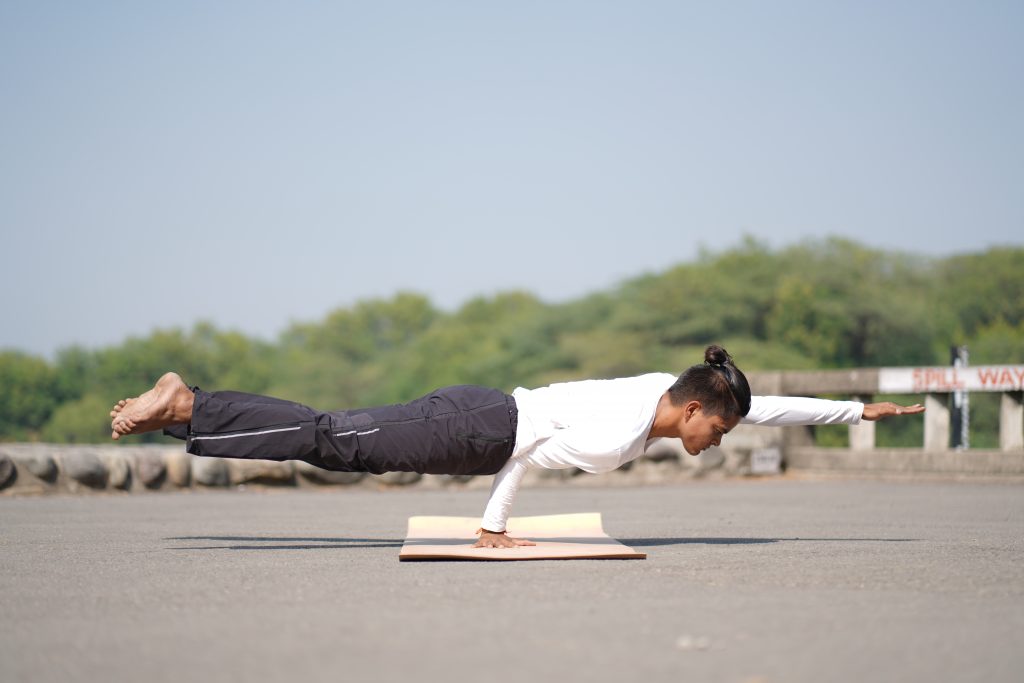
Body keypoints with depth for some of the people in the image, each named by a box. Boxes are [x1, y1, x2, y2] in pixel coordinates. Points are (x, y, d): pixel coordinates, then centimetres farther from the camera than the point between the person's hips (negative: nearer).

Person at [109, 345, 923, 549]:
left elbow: (771, 407, 18)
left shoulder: (673, 394, 6)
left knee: (337, 442, 6)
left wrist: (858, 408, 23)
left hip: (484, 426, 8)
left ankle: (183, 404, 6)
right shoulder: (626, 422, -19)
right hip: (475, 428, -8)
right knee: (333, 439, -11)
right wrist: (493, 526, -13)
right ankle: (181, 406, -13)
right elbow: (533, 444, -21)